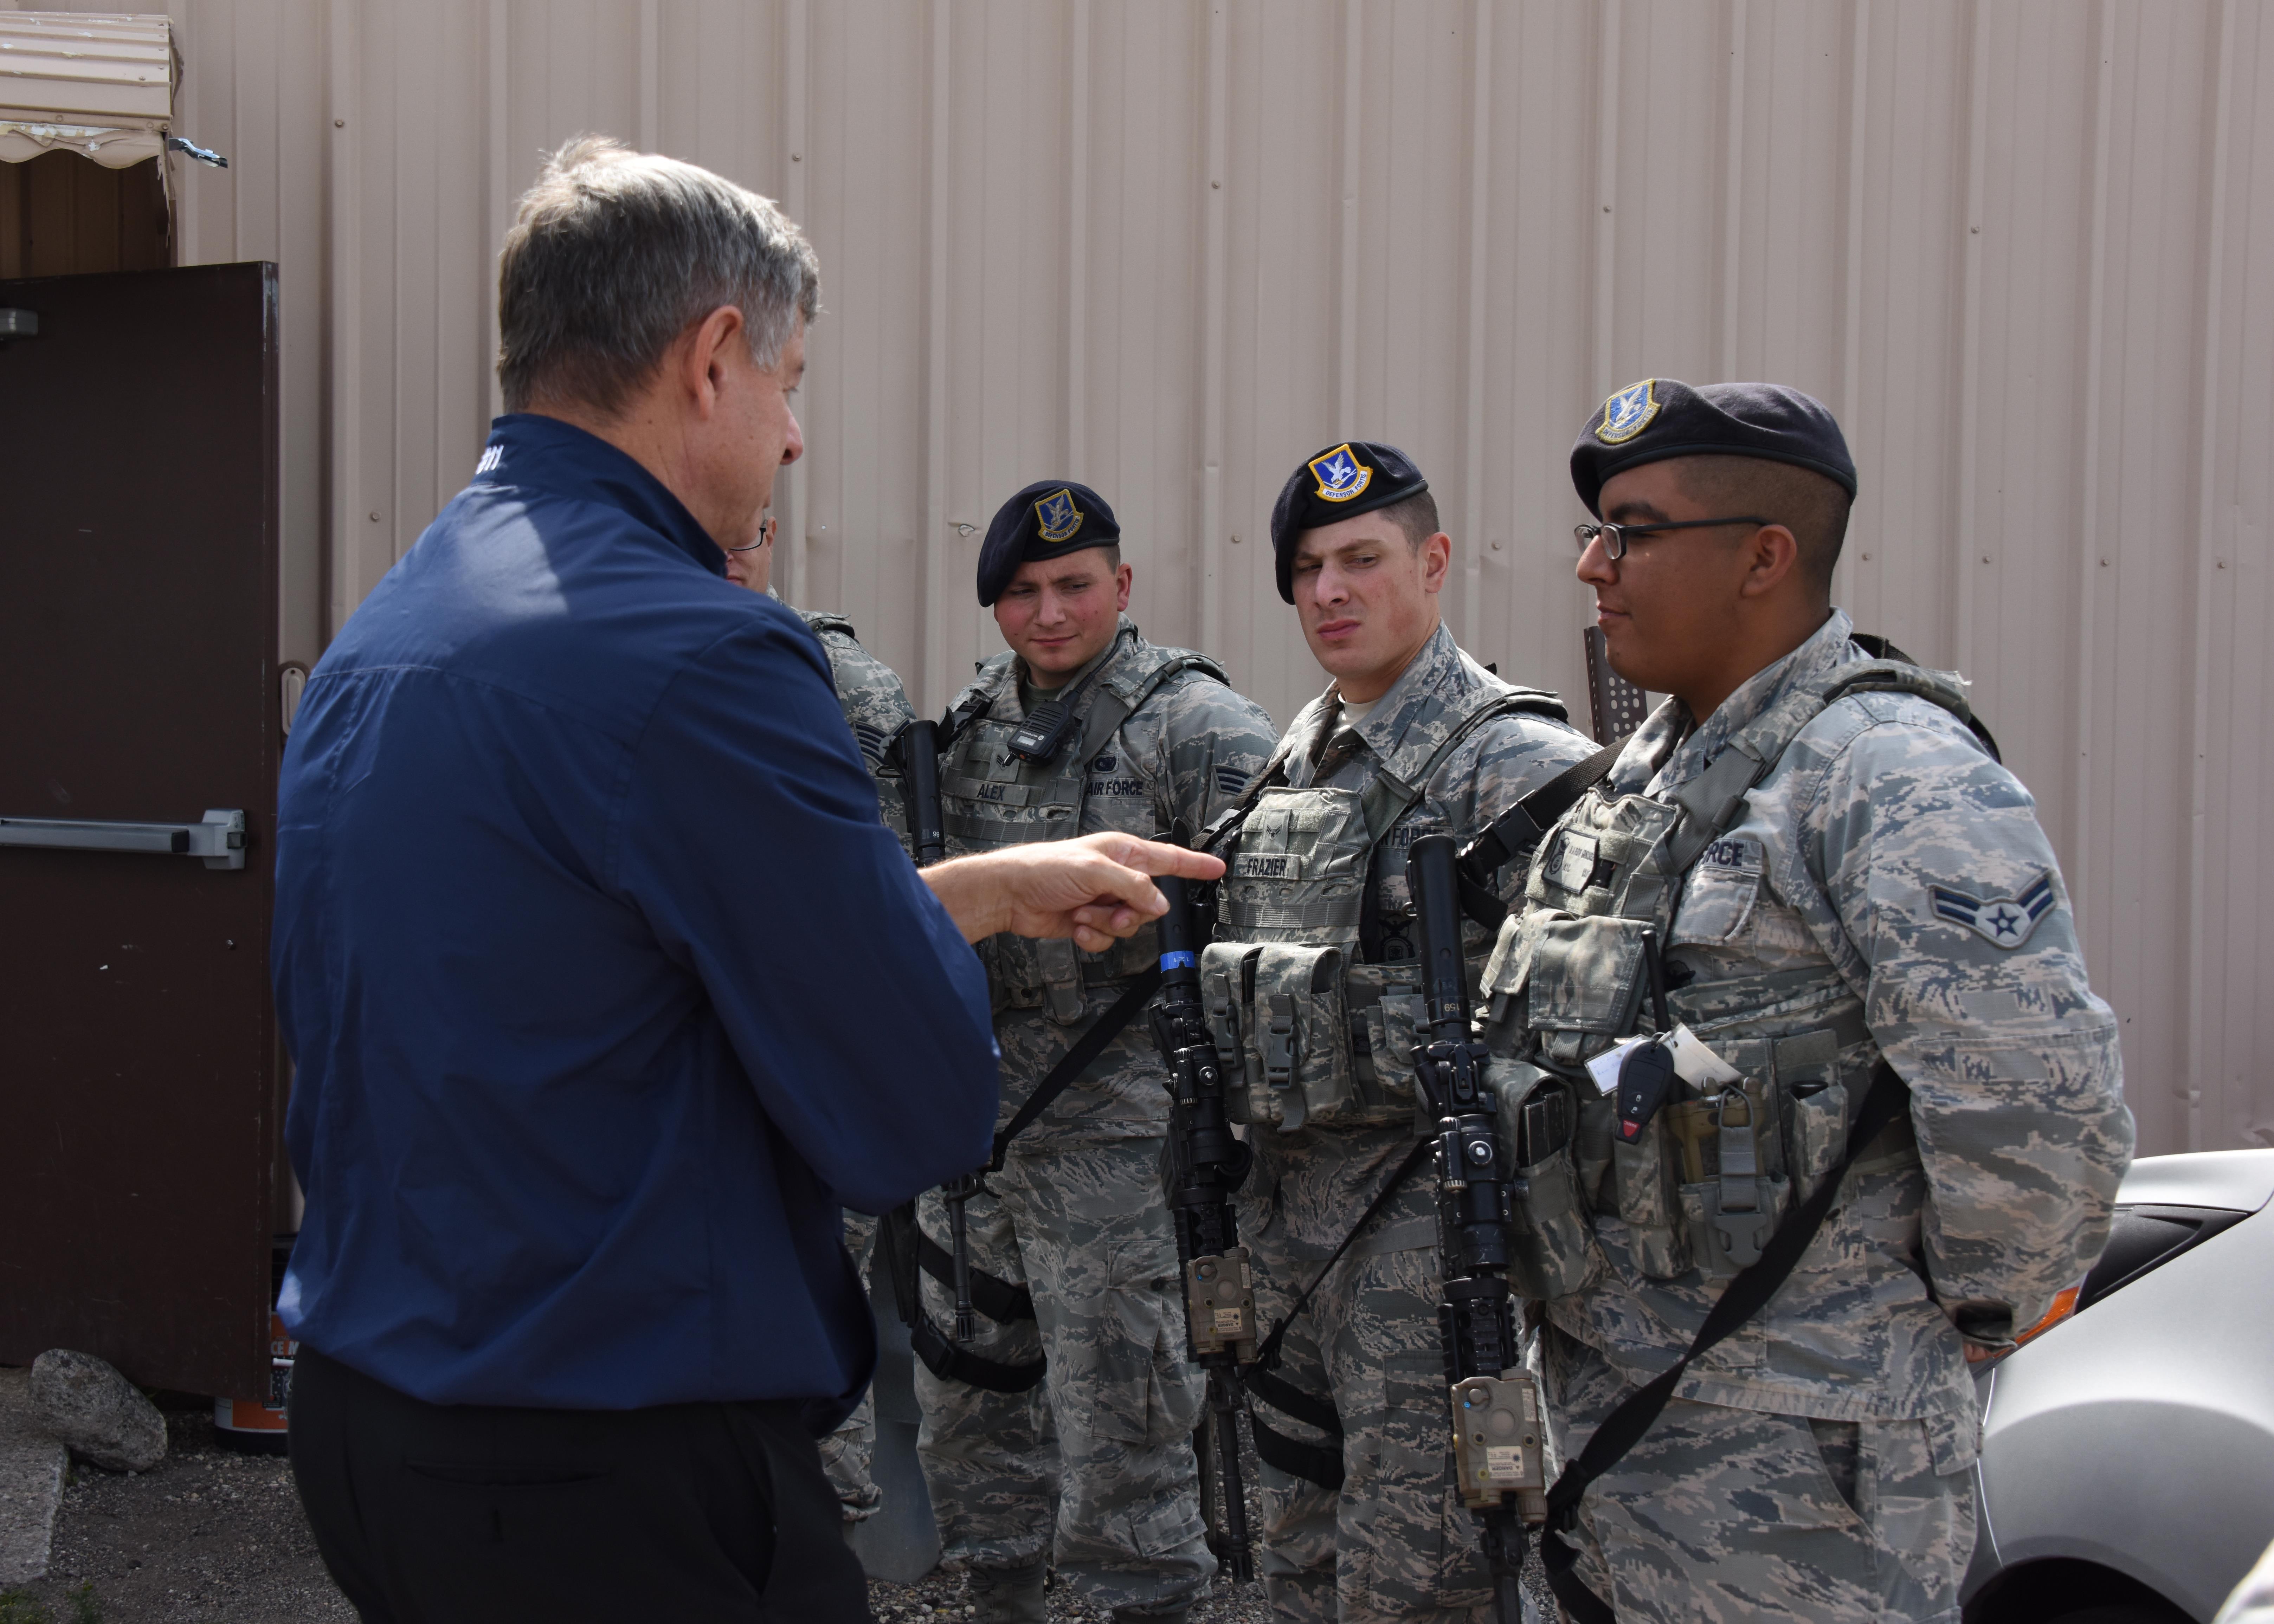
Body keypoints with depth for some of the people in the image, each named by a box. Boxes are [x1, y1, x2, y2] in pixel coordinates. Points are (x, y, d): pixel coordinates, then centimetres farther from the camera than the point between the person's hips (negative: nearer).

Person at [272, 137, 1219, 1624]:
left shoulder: (367, 648, 8)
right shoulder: (696, 654, -21)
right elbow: (917, 1119, -17)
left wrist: (988, 886, 20)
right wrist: (958, 908, 3)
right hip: (618, 1490, -9)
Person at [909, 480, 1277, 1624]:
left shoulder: (1197, 726, -7)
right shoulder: (967, 727, 12)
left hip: (1112, 1132, -7)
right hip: (969, 1123, 7)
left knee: (1118, 1413, -1)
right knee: (966, 1398, 16)